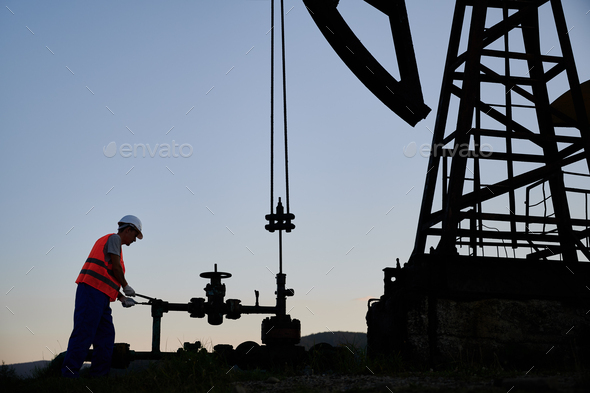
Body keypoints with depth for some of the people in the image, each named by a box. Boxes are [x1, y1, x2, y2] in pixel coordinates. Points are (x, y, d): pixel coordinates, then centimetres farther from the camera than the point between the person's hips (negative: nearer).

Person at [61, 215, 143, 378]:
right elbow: (115, 267, -7)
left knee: (106, 337, 6)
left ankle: (98, 376, 5)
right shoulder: (114, 238, 3)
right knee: (84, 333, -15)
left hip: (101, 297, 10)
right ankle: (69, 374, -19)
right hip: (93, 290, -10)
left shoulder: (112, 242, 30)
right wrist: (126, 286, 7)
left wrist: (122, 298, 21)